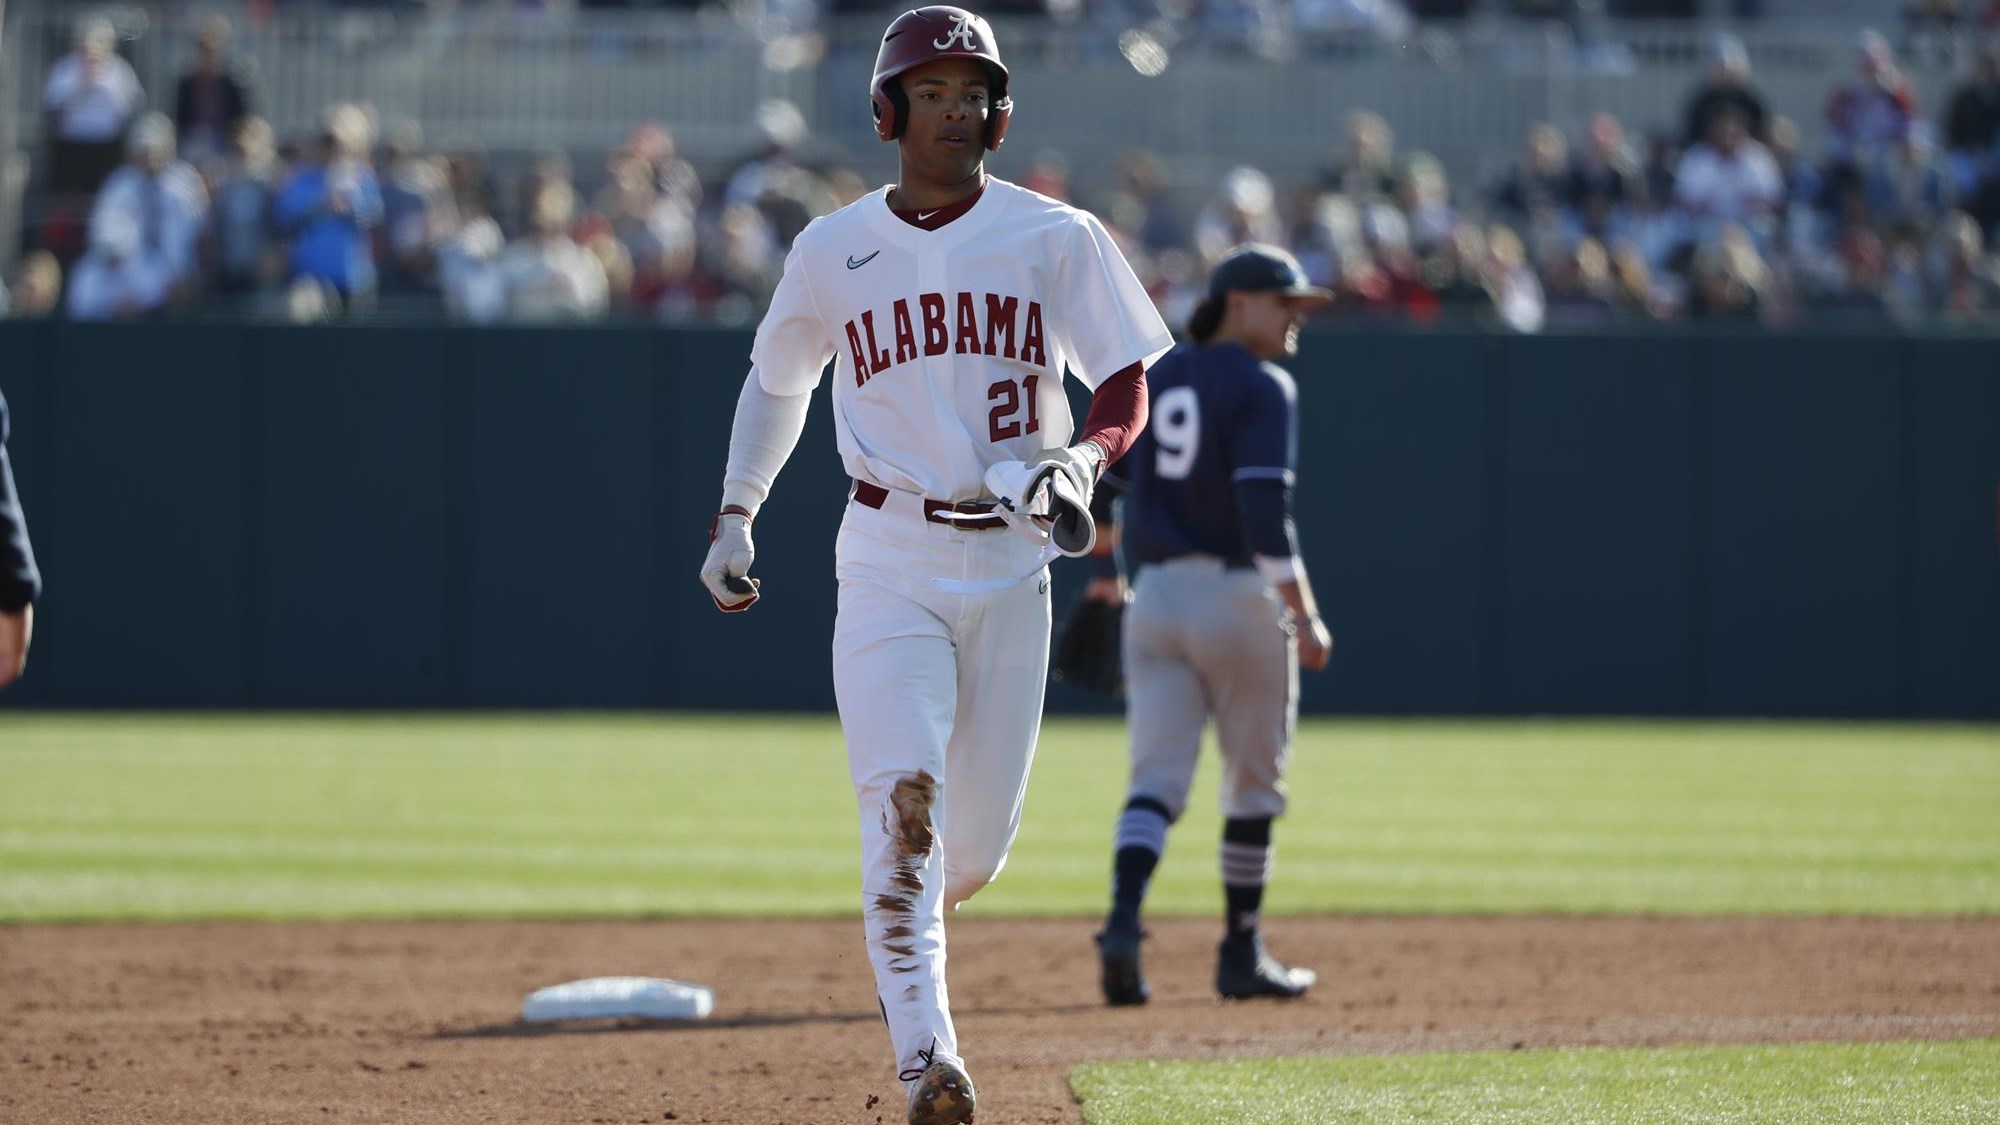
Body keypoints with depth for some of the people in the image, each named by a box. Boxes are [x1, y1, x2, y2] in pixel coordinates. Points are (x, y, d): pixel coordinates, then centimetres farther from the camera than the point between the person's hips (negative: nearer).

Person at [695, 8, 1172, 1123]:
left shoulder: (1054, 237, 0)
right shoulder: (834, 249, 4)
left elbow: (1127, 388, -2)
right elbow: (777, 382, 20)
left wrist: (1079, 463, -22)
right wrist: (734, 515, 14)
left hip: (1011, 559, 1)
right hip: (888, 559, -1)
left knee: (977, 846, 7)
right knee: (903, 803, -18)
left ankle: (902, 908, 43)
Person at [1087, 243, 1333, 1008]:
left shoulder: (1151, 383, 12)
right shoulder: (1262, 389, -10)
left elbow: (1106, 487, 16)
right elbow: (1264, 511, -19)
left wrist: (1110, 574, 32)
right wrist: (1305, 617, -17)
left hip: (1155, 599, 5)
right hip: (1237, 596, -5)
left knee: (1157, 779, -1)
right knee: (1253, 784, 10)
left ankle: (1123, 925, -24)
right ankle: (1242, 956, 17)